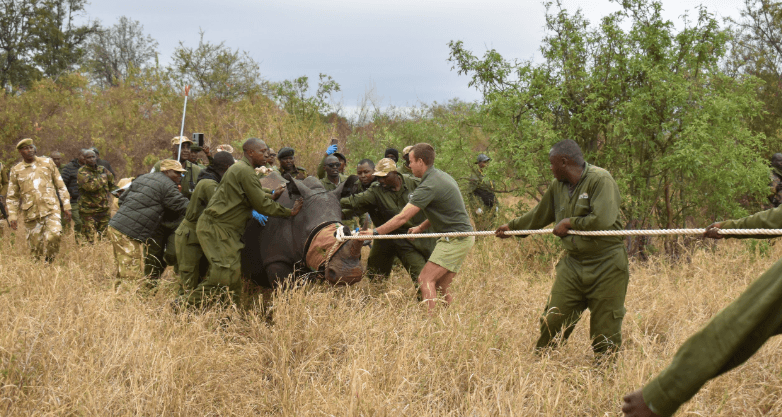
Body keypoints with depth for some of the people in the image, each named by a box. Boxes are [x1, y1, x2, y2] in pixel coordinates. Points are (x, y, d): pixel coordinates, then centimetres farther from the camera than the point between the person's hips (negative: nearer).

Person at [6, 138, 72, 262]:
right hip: (31, 213, 1)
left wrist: (66, 206, 7)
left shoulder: (47, 163, 8)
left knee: (53, 236, -22)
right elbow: (12, 196, 13)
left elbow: (60, 186, 11)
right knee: (36, 245, 1)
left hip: (51, 209, -1)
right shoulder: (16, 171, 8)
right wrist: (12, 216, 5)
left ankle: (49, 263, -5)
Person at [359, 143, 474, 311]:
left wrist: (375, 232, -13)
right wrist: (421, 228, 15)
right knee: (442, 286, 12)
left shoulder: (429, 186, -18)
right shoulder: (442, 177, 13)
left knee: (426, 280, -12)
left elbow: (402, 218, -20)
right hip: (464, 236, 10)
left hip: (455, 239, -10)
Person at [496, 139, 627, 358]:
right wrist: (512, 226, 37)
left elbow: (602, 220, -25)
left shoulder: (601, 180, -13)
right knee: (552, 320, 0)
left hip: (606, 266, -6)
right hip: (572, 264, 6)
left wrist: (570, 223, -11)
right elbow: (538, 215, 27)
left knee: (605, 331, -1)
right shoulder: (558, 186, 10)